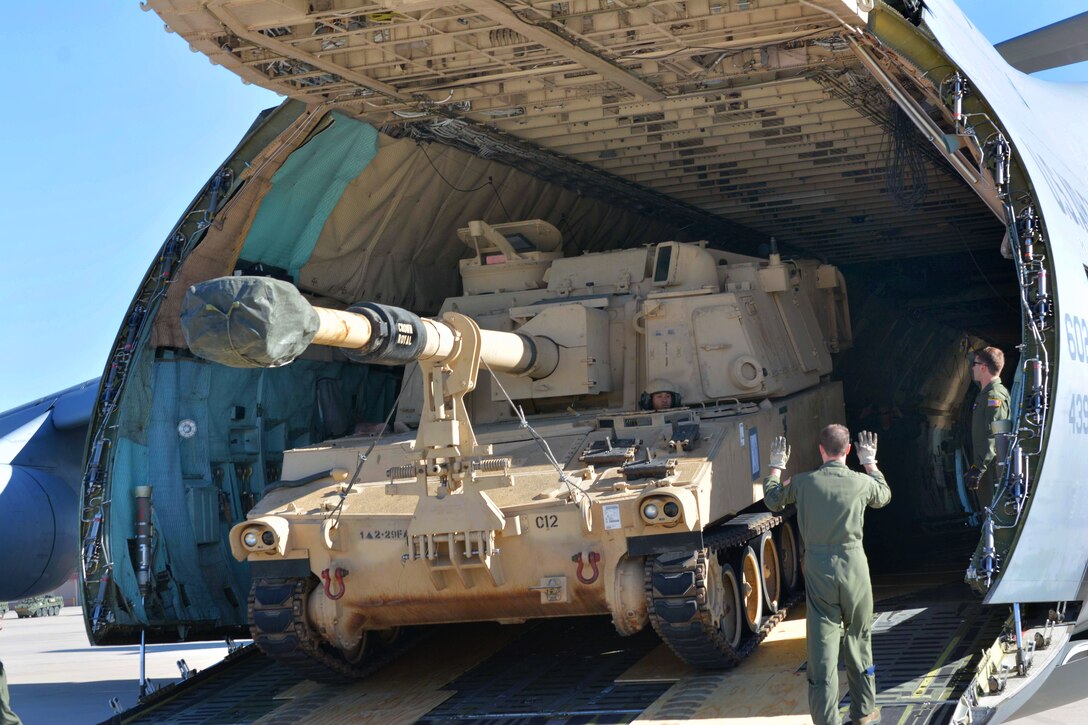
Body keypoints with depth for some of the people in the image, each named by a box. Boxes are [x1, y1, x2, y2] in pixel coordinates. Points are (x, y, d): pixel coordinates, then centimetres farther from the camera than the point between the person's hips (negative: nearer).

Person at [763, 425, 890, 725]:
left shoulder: (803, 482, -6)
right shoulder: (861, 482, -4)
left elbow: (772, 499, 14)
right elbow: (884, 496, 20)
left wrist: (776, 466, 29)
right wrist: (870, 462, 33)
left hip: (817, 571, -1)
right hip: (853, 567, 1)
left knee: (822, 647, 0)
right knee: (859, 639, 18)